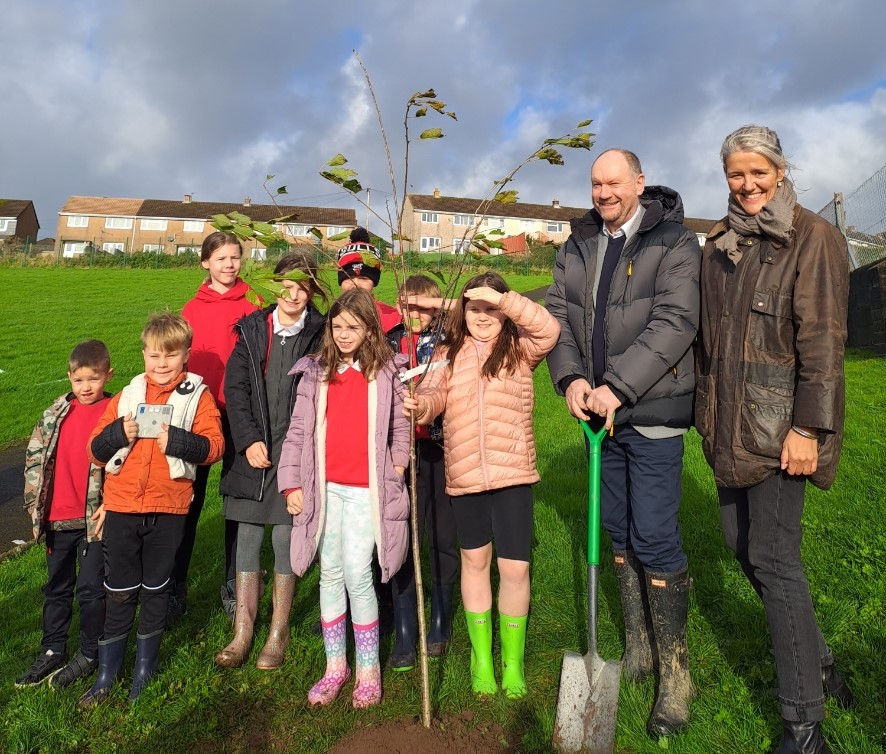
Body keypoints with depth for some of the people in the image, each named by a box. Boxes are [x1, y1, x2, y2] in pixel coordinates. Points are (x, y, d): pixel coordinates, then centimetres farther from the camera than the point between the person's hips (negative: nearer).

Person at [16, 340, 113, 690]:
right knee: (56, 587, 18)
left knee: (91, 589, 5)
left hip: (94, 519, -4)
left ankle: (89, 655, 22)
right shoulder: (56, 413, 4)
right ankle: (53, 651, 33)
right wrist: (35, 503, 5)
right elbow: (35, 455, 9)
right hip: (57, 518, 5)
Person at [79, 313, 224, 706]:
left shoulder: (198, 396, -2)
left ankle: (145, 669, 32)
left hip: (168, 510, -2)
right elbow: (96, 451, 6)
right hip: (122, 508, 2)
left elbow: (215, 446, -12)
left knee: (155, 590, 14)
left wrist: (177, 440, -28)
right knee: (119, 593, 12)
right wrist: (118, 433, -14)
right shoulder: (126, 396, 7)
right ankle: (106, 674, 28)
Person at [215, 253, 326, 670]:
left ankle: (278, 634, 19)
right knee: (247, 538, 9)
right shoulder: (252, 329, 8)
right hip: (251, 450, 3)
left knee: (285, 539, 3)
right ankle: (243, 631, 23)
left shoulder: (319, 334, 0)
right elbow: (235, 387, 3)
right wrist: (249, 440, -7)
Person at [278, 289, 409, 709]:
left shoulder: (386, 372, 1)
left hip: (367, 489, -3)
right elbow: (298, 430, 5)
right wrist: (292, 484, 2)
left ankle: (368, 669, 14)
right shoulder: (315, 373, 6)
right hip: (325, 487, 3)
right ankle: (335, 665, 26)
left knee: (358, 575, -5)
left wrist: (396, 471, -2)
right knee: (330, 574, 11)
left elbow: (400, 428, 7)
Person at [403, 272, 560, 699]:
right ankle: (480, 657, 34)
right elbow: (432, 393, -5)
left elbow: (550, 328, -16)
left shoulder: (520, 349, 2)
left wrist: (504, 298, -22)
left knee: (514, 567, 3)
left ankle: (513, 662, 25)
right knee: (475, 561, 16)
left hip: (512, 473, -2)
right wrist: (419, 405, -28)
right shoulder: (451, 354, 7)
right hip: (464, 474, 2)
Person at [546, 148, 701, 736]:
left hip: (653, 413, -6)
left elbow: (675, 323, -17)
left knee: (655, 539, -4)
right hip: (599, 410, 6)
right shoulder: (577, 247, 11)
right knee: (619, 532, 14)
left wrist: (617, 386, -24)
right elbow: (557, 315, 5)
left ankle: (675, 673, 15)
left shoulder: (674, 242, -6)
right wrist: (570, 378, -12)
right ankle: (639, 649, 31)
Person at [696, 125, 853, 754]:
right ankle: (817, 662, 35)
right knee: (742, 544, 13)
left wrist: (808, 427, -17)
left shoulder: (812, 237, -5)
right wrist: (708, 412, 15)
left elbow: (823, 340, -12)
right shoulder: (719, 246, 14)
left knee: (773, 559, -5)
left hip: (778, 425, -7)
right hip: (728, 427, 7)